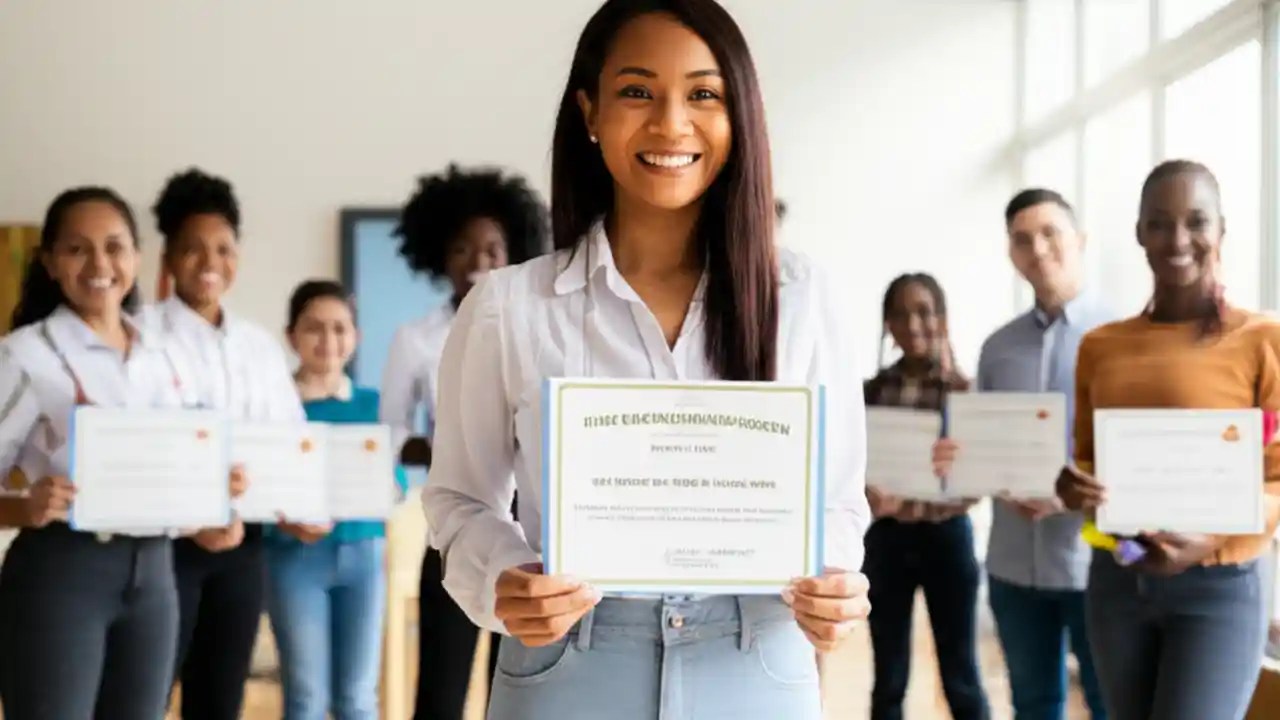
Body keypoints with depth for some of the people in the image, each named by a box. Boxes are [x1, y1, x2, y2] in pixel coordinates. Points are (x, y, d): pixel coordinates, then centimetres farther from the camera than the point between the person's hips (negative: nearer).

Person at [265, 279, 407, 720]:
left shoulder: (374, 404, 8)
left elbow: (397, 482, 4)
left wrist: (375, 485, -17)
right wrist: (293, 523, -23)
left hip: (364, 553, 3)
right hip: (296, 555, -3)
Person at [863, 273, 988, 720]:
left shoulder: (965, 391, -2)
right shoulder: (872, 391, 4)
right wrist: (869, 488, -17)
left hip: (946, 536, -2)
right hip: (886, 538, 2)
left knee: (960, 676, 6)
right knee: (888, 679, 9)